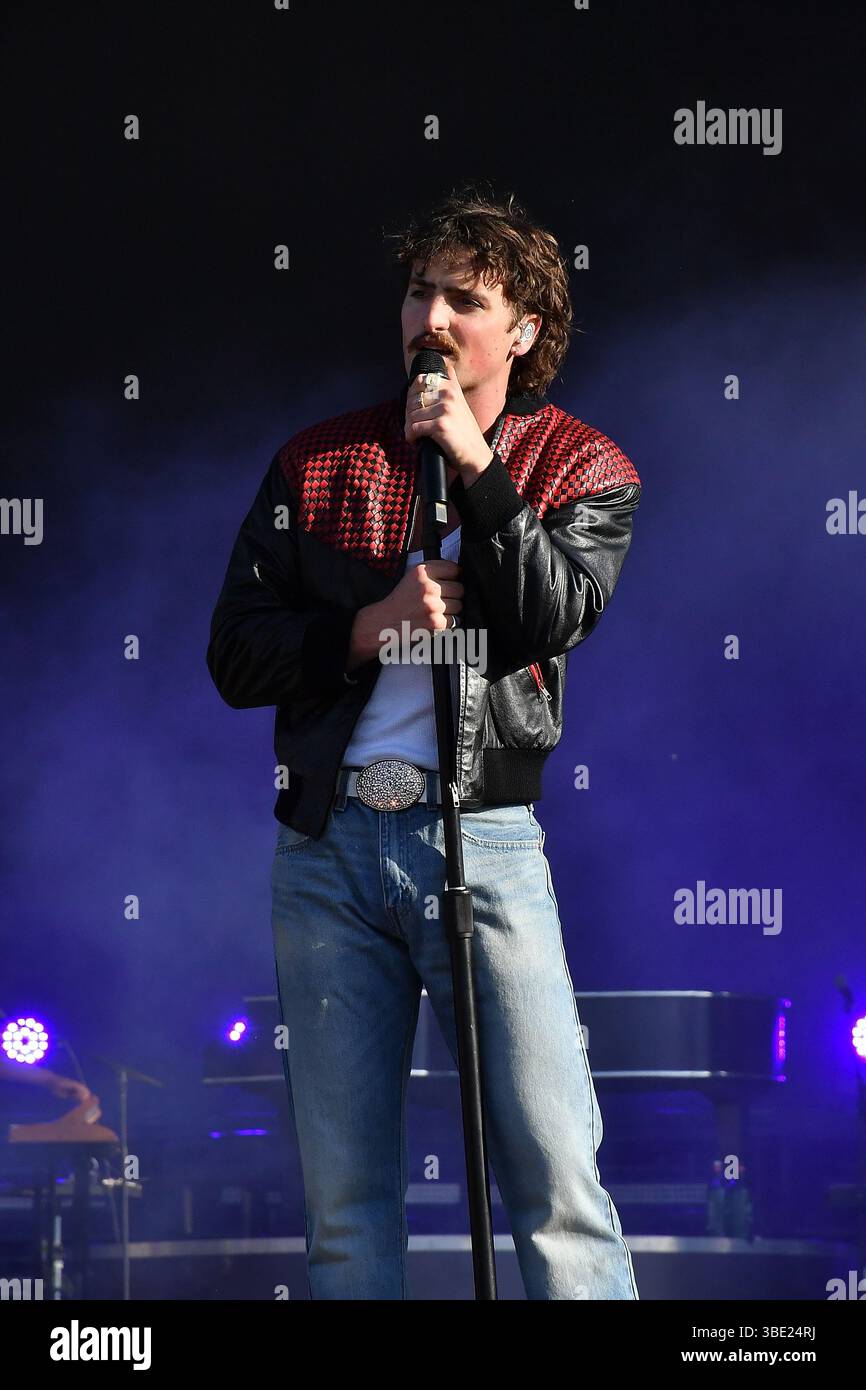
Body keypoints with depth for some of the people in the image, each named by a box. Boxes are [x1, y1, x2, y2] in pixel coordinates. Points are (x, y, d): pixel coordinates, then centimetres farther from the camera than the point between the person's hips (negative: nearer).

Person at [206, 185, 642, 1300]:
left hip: (481, 840, -2)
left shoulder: (579, 467, 7)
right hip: (327, 840, 3)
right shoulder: (317, 462, 12)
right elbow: (236, 655, 7)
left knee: (556, 1178, -10)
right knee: (344, 1196, 4)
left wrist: (474, 465, -11)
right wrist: (369, 628, -8)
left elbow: (555, 617, -11)